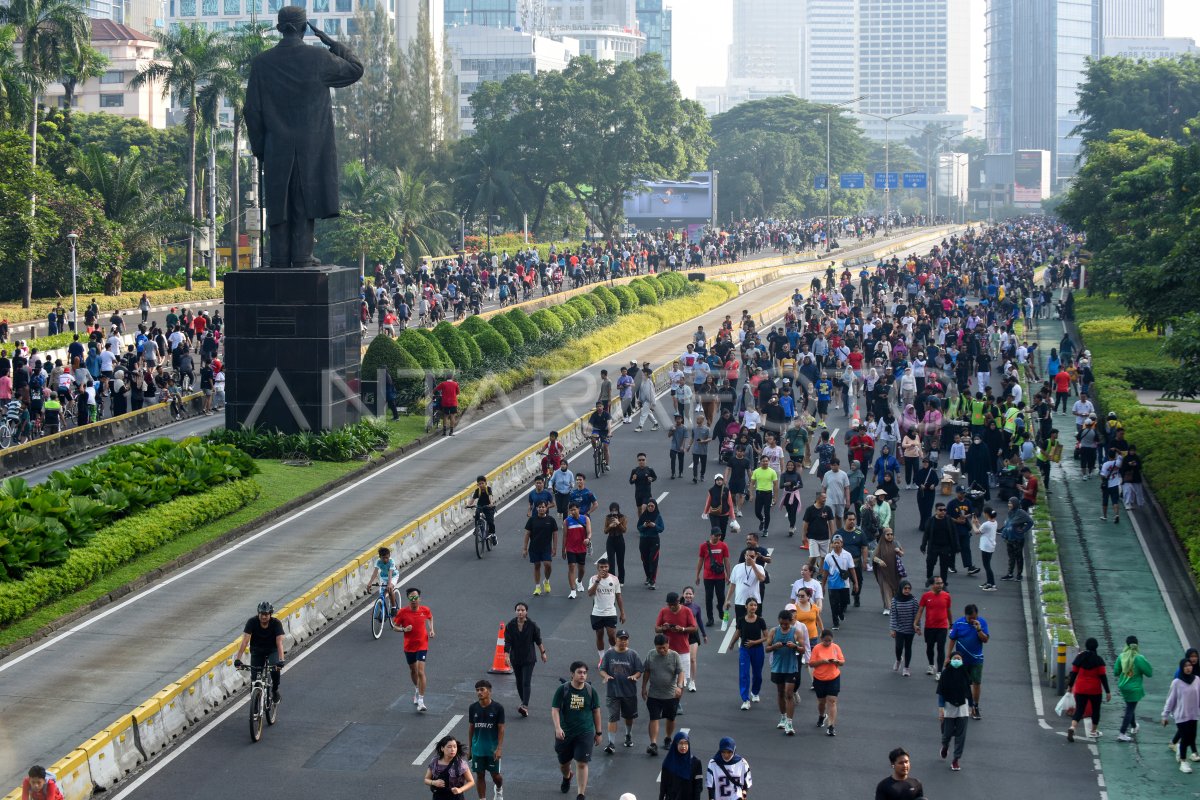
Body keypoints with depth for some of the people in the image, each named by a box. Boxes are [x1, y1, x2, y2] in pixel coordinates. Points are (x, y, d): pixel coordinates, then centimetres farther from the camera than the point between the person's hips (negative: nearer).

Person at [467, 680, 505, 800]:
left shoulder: (498, 708, -11)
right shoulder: (473, 708, -2)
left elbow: (501, 729, -8)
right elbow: (471, 728, 6)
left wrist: (499, 748, -13)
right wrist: (469, 748, 7)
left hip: (492, 749, -2)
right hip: (477, 749, 2)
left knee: (495, 775, 8)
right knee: (480, 775, 6)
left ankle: (499, 789, 40)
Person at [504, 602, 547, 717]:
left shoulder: (532, 625, -9)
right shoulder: (510, 625, -6)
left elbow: (538, 640, 3)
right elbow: (507, 642, -8)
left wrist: (543, 653, 11)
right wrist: (507, 656, -18)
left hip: (529, 658, -3)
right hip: (515, 658, 3)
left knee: (526, 682, -12)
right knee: (519, 683, 12)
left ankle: (525, 706, -20)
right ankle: (524, 703, 28)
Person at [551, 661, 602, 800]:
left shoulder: (590, 690, -2)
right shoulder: (563, 689, -8)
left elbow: (596, 711, 8)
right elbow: (555, 710, -9)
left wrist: (598, 733, 10)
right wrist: (557, 728, -24)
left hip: (585, 732, -1)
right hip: (565, 733, 1)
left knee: (582, 764, -10)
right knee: (563, 763, 17)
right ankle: (567, 778, 52)